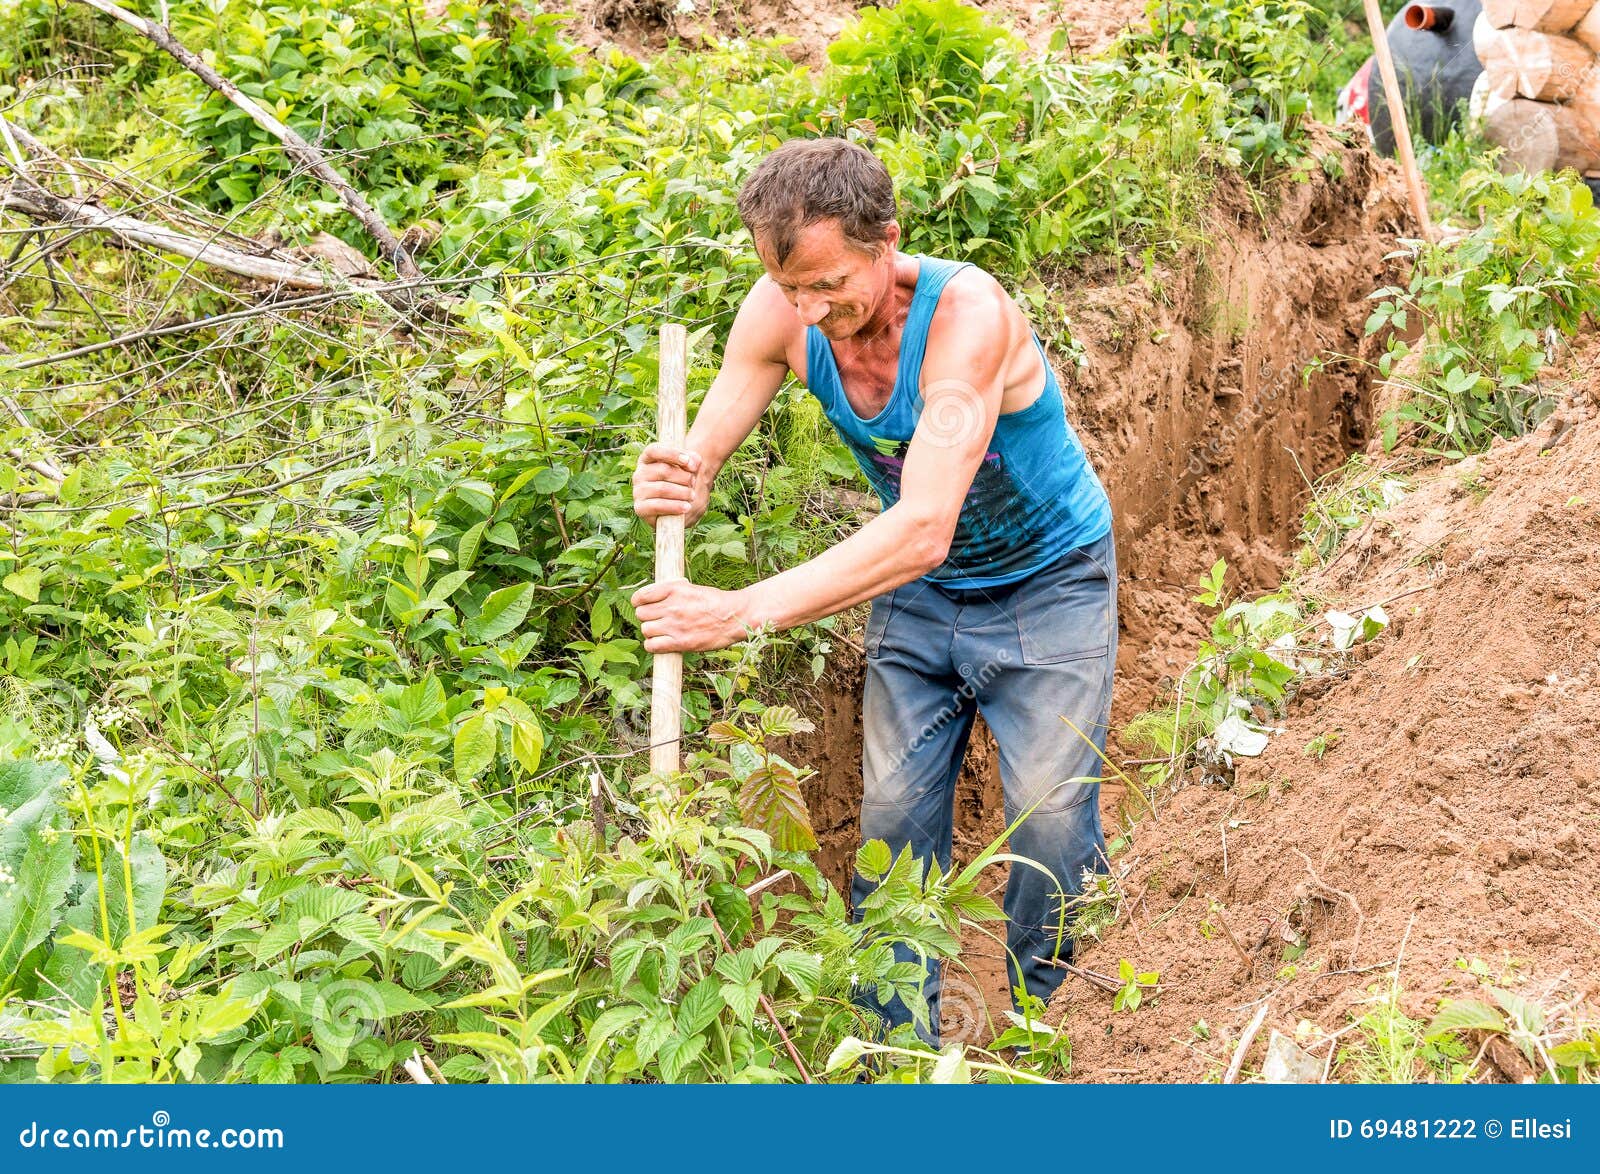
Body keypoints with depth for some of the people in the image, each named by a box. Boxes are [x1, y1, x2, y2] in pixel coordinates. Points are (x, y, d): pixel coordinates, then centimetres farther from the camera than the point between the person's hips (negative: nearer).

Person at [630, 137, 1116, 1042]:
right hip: (917, 591, 4)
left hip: (1047, 586, -4)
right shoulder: (782, 310, -20)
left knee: (1051, 814, -6)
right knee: (894, 812, 3)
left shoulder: (966, 311, -36)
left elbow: (923, 528, -44)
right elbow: (698, 457, -17)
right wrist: (675, 492, -44)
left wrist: (742, 611, -52)